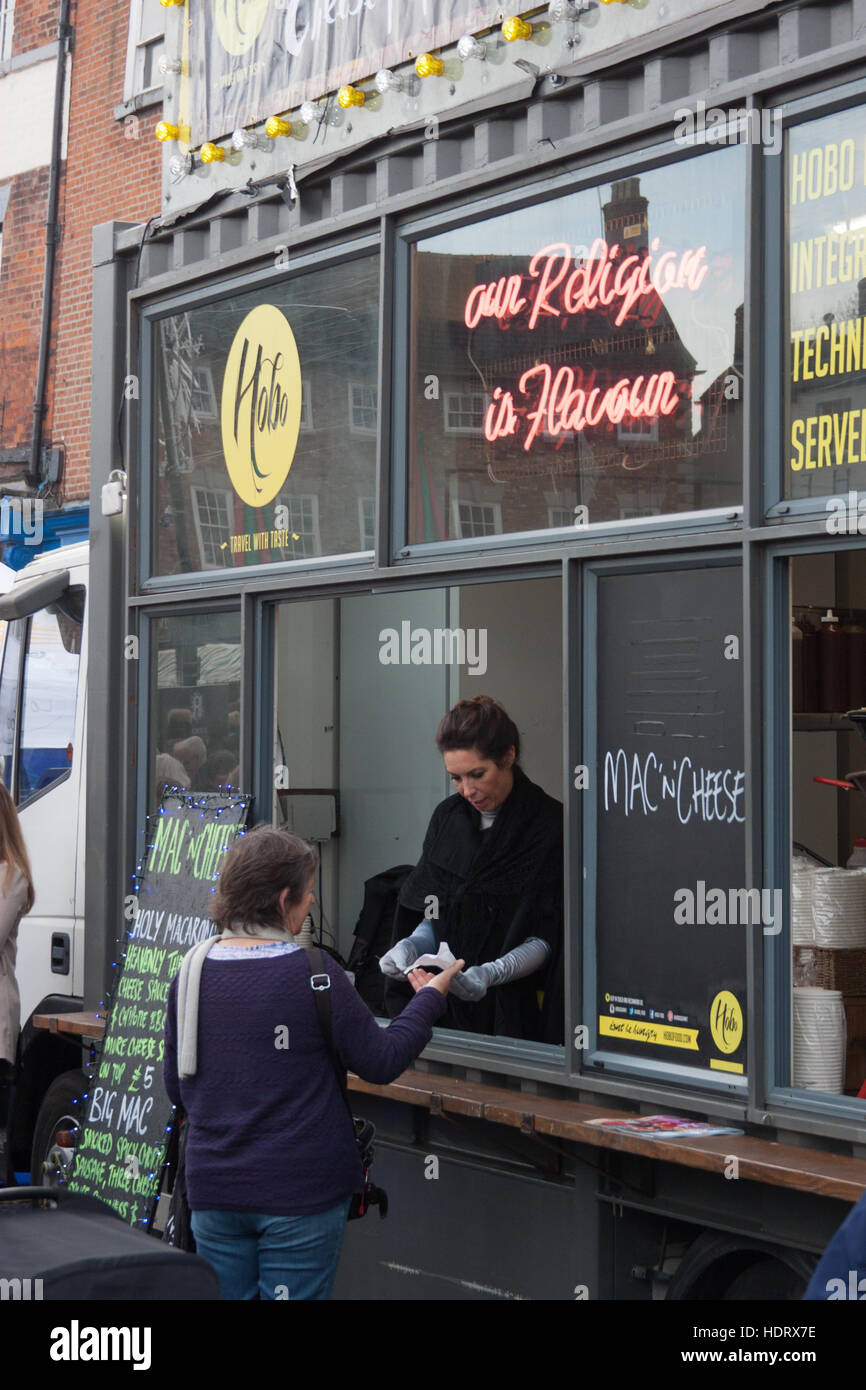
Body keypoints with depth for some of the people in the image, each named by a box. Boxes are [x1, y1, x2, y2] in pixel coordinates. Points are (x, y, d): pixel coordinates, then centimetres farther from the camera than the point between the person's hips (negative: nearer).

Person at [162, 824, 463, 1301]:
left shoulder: (191, 971, 0)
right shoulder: (315, 975, -14)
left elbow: (176, 1087, 8)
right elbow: (382, 1062, -6)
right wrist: (430, 995, 8)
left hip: (212, 1189, 4)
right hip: (301, 1190, -4)